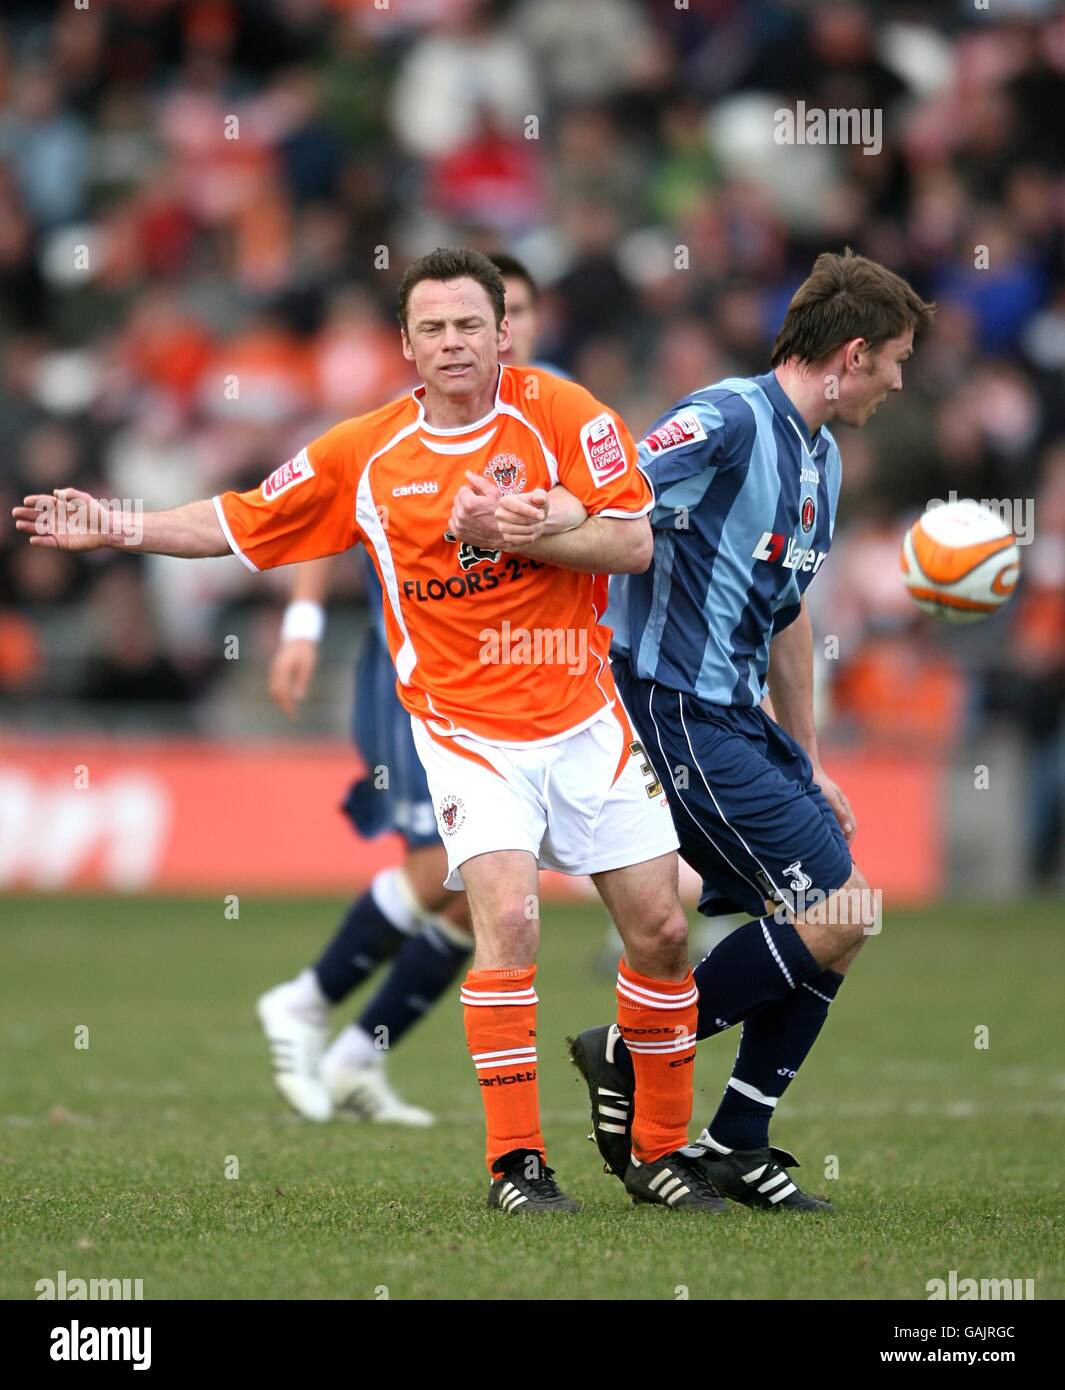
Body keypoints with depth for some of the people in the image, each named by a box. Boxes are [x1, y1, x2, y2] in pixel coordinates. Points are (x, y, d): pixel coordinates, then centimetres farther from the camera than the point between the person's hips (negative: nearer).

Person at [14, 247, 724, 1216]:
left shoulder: (562, 412, -4)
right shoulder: (364, 453, 0)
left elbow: (636, 542, -9)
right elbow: (238, 524, 10)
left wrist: (515, 534, -20)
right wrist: (116, 529, 4)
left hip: (585, 719, 1)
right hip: (466, 728, -1)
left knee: (660, 929, 2)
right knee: (507, 917, -21)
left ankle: (661, 1150, 20)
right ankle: (515, 1161, -12)